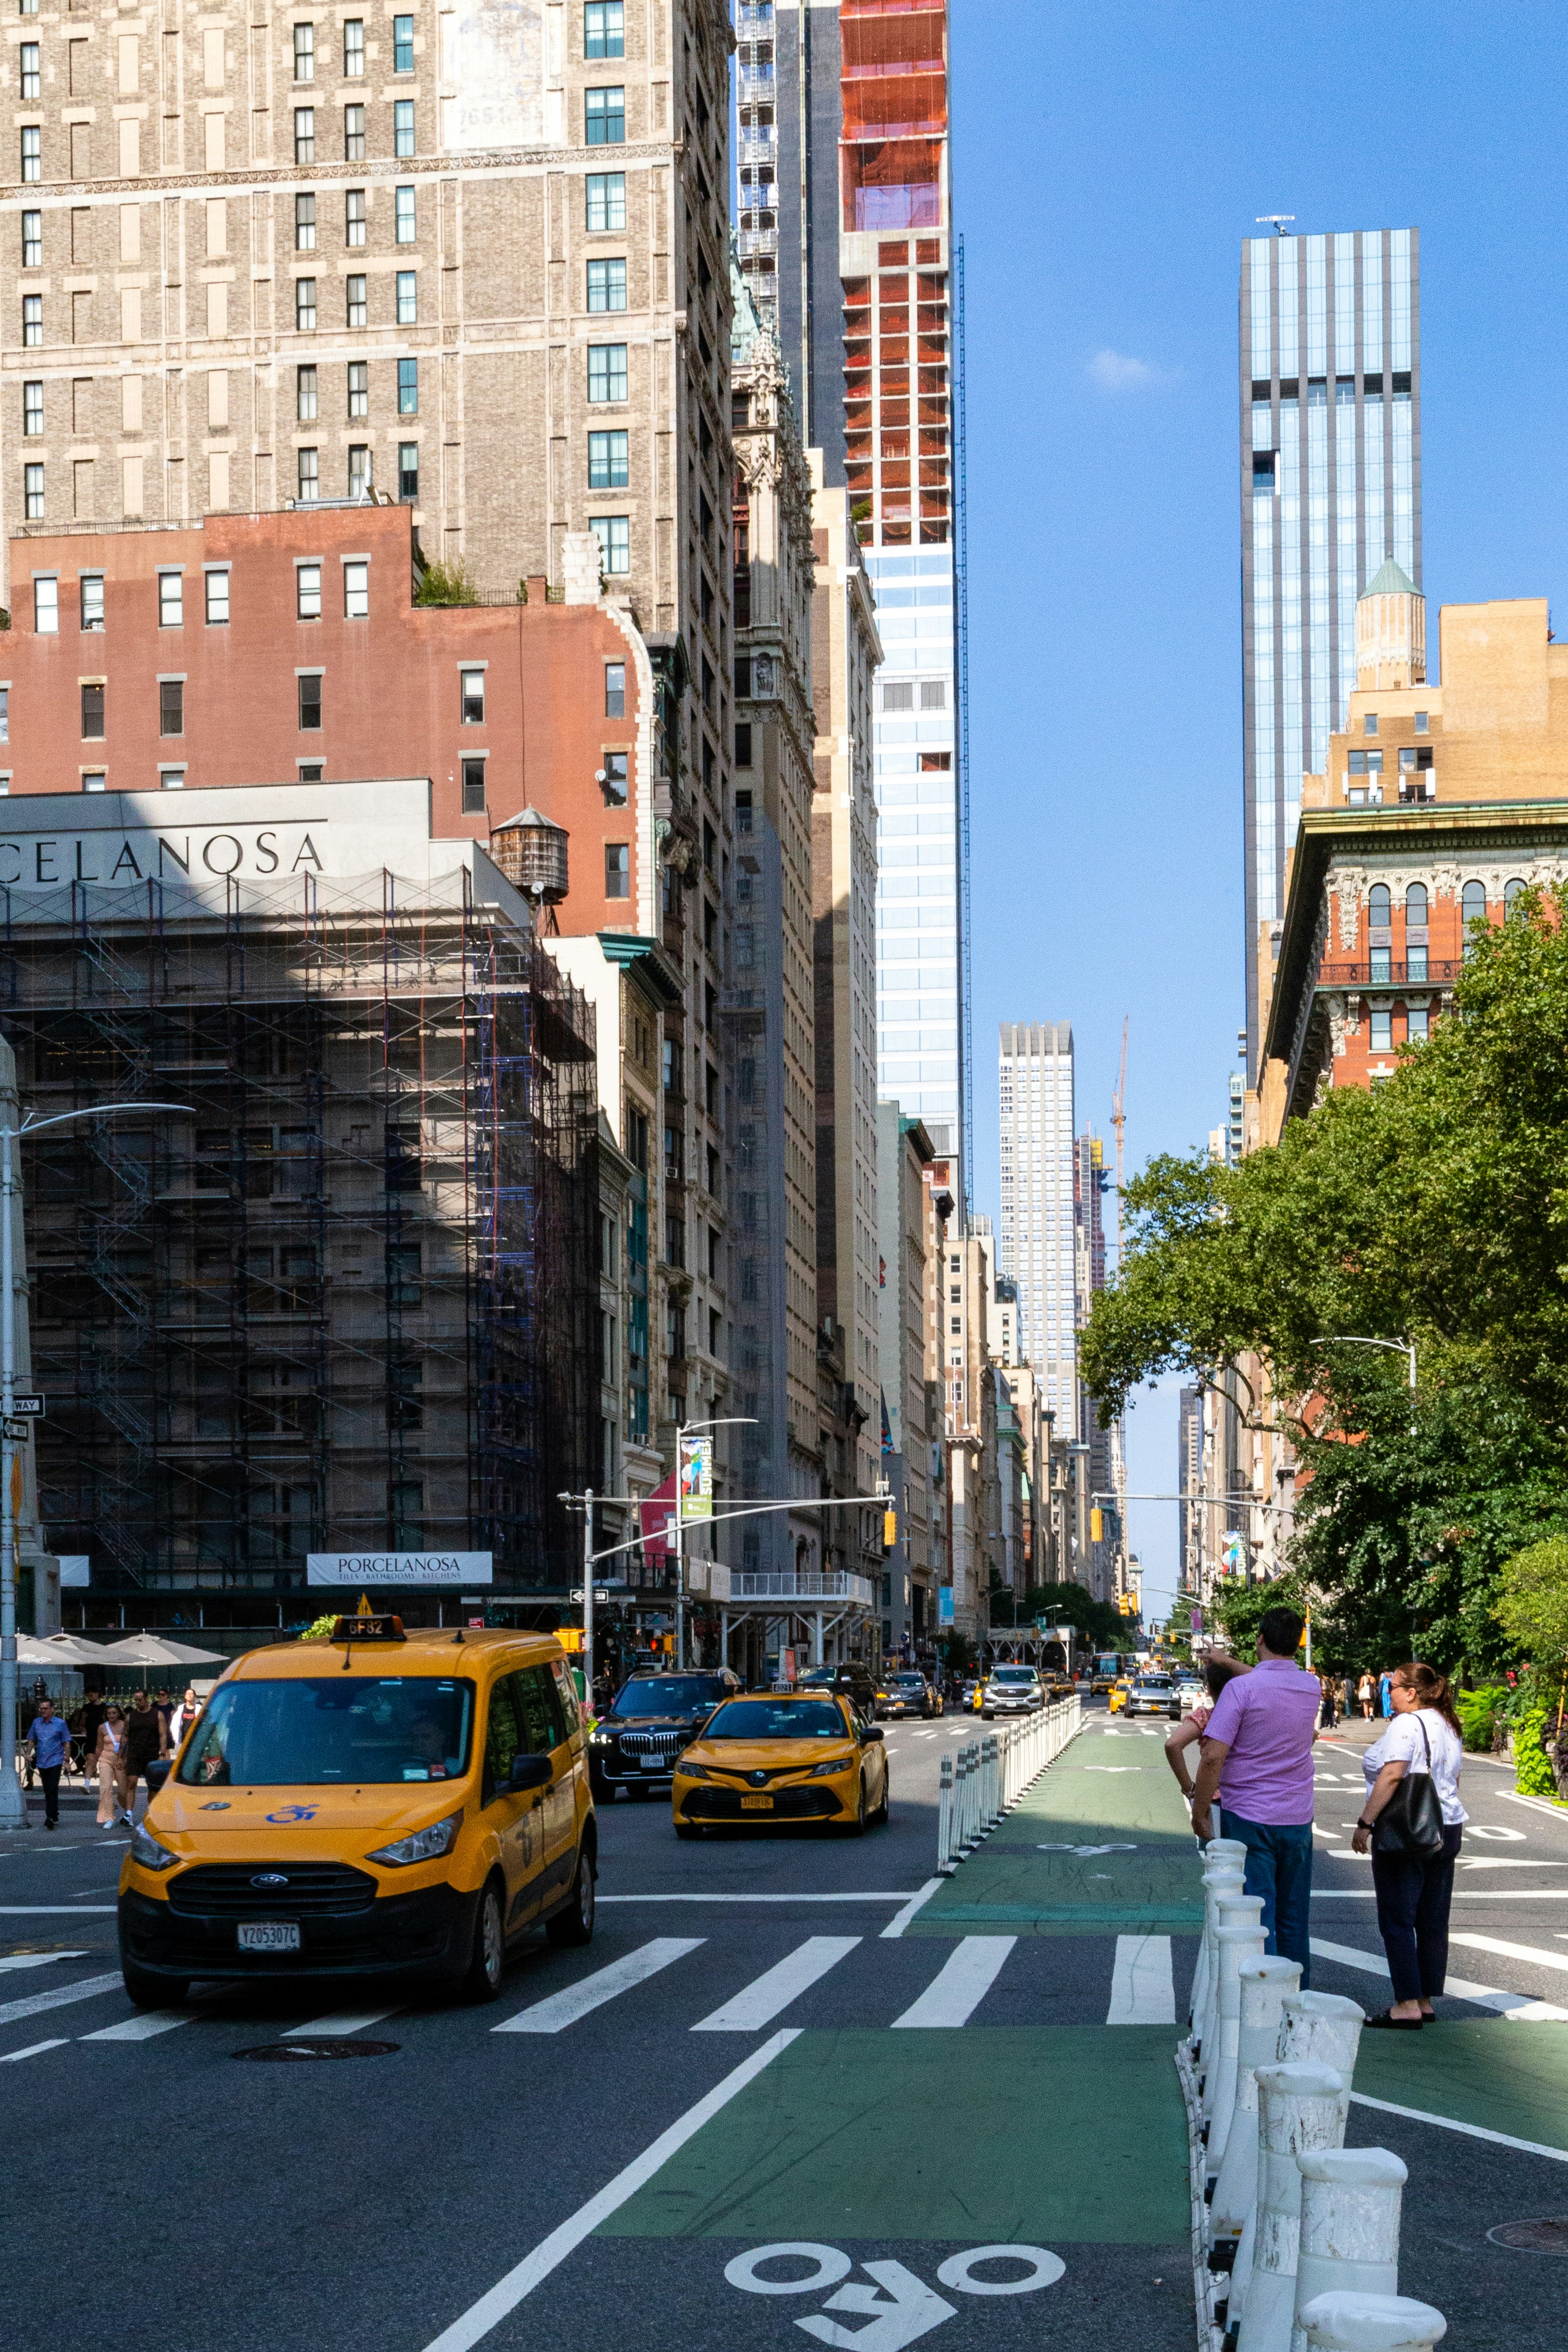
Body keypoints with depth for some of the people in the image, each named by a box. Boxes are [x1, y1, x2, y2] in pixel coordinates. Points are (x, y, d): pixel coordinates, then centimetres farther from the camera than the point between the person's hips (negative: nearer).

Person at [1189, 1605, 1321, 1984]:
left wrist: (1200, 1811, -7)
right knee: (1294, 1921, 13)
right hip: (1297, 1820, 5)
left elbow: (1213, 1756, -18)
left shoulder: (1241, 1688, -14)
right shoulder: (1312, 1687, 4)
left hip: (1249, 1818, -5)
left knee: (1256, 1919, -2)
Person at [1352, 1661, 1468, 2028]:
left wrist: (1364, 1824, -21)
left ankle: (1407, 2005, -5)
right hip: (1447, 1831, 9)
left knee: (1397, 1921, -3)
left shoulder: (1406, 1724, -15)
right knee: (1433, 1922, 11)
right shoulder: (1448, 1726, 13)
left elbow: (1391, 1776, -24)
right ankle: (1425, 2001, 16)